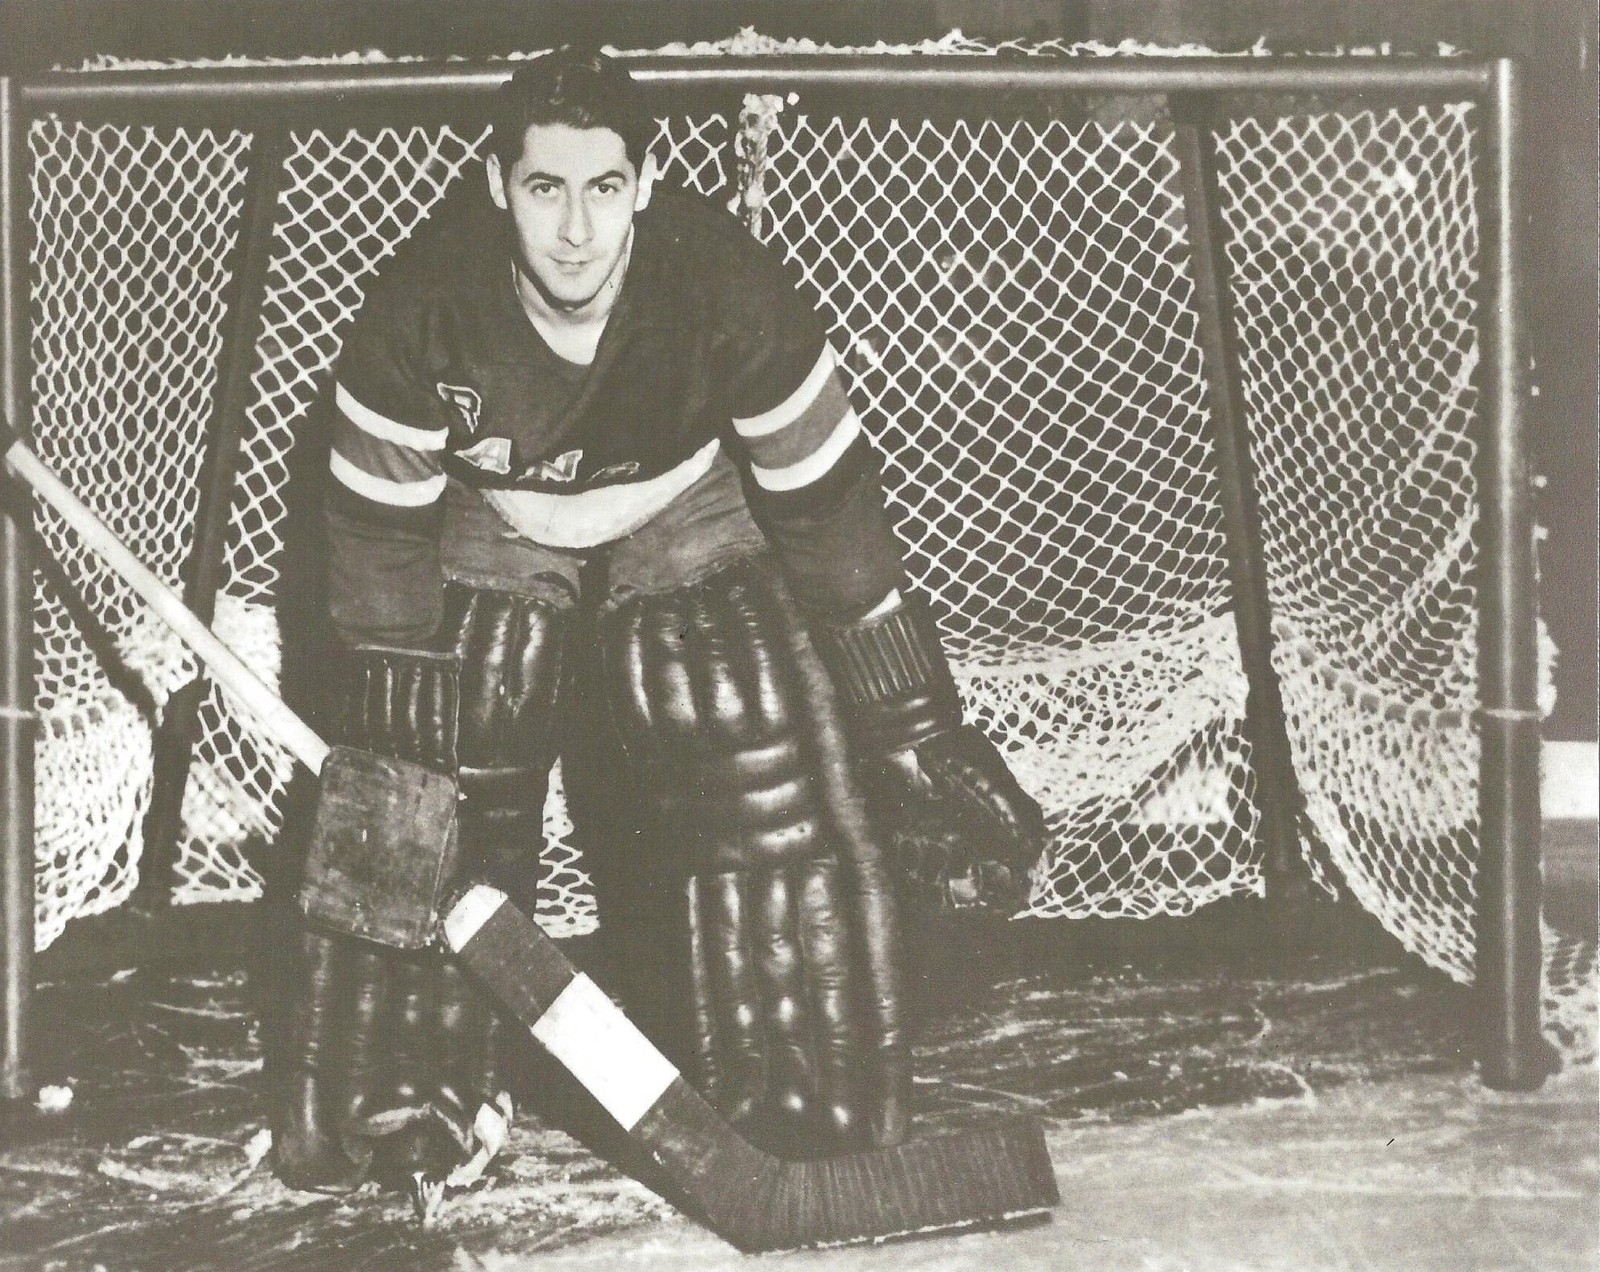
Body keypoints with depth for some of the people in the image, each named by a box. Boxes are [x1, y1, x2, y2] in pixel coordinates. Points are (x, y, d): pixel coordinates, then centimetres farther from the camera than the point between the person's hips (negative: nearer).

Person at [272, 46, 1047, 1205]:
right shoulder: (423, 306, -28)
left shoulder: (728, 287, -30)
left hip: (687, 516, 0)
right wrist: (391, 750, -18)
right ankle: (392, 1105, 10)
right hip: (489, 531, 1)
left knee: (774, 791, -12)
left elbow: (828, 501, -21)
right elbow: (384, 536, -18)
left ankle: (814, 1112, 2)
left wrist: (914, 728, -17)